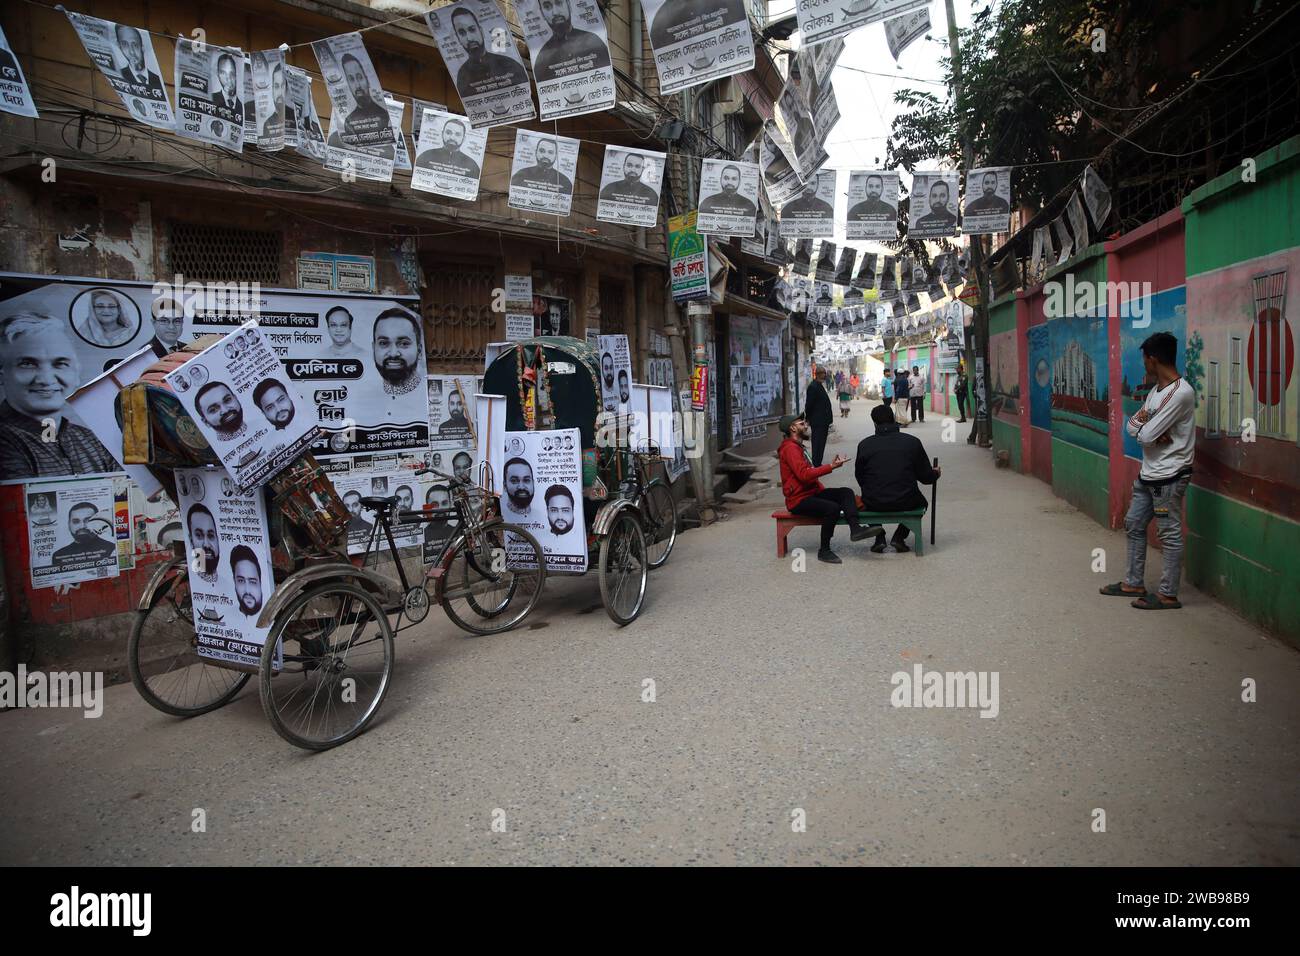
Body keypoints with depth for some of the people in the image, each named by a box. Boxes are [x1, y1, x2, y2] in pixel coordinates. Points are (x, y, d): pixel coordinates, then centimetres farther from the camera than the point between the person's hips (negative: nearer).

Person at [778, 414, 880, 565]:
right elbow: (804, 474, -26)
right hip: (799, 500, -10)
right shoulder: (790, 448, -13)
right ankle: (824, 551, -19)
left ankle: (855, 528, -24)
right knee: (833, 508, -30)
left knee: (846, 492, -7)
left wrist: (825, 491, 11)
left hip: (812, 492, 10)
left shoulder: (797, 446, 20)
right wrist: (831, 466, -26)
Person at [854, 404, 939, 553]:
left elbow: (859, 477, 5)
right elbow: (926, 477, 2)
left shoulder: (864, 444, -5)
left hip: (873, 504, 0)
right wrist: (936, 473, 27)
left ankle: (879, 537, 16)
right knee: (920, 501, 33)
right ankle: (899, 536, 14)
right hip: (905, 503, 0)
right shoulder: (913, 442, -4)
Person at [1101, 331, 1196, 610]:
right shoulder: (1156, 389, 11)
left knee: (1169, 534, 0)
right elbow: (1132, 426, 9)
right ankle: (1134, 583, 27)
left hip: (1169, 477, -10)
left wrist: (1142, 424, 0)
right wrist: (1145, 425, -13)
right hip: (1148, 474, 10)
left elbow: (1145, 435, -22)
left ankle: (1168, 594, 9)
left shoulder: (1180, 393, -21)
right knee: (1134, 525, 16)